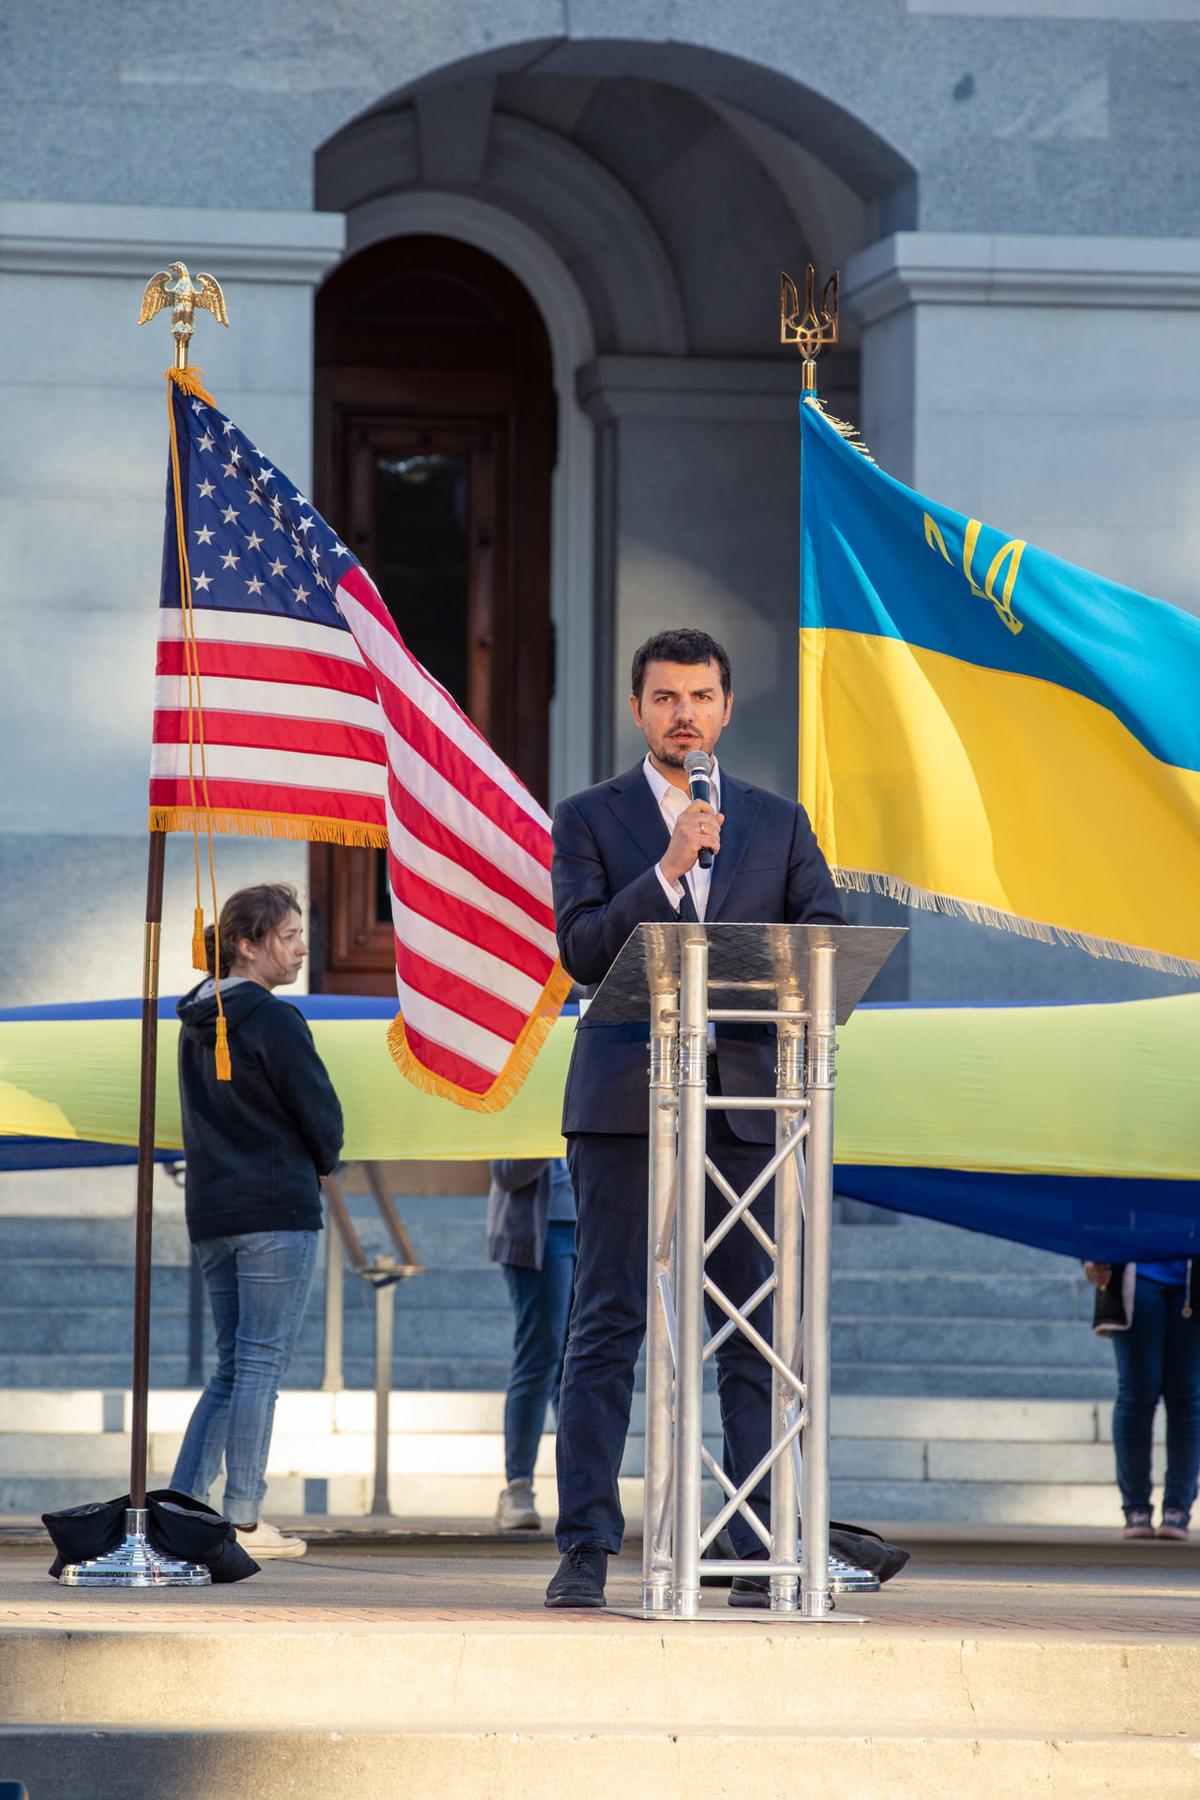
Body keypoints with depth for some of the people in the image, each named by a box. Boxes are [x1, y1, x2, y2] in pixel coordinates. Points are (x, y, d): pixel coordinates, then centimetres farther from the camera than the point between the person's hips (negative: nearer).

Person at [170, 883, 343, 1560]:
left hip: (212, 1211, 8)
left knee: (235, 1367, 13)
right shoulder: (273, 1021, -13)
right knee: (261, 1364, -5)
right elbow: (322, 1113, -11)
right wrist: (322, 1167, 12)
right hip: (277, 1209, -8)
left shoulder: (197, 1021, 13)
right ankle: (245, 1522, -5)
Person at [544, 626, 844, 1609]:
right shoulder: (589, 819, 9)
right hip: (625, 1103, -2)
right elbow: (582, 951, -4)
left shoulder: (777, 822, 16)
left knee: (757, 1333, -1)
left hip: (745, 1099, 2)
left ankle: (762, 1553, 0)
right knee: (606, 1329, -5)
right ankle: (586, 1550, -5)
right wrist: (668, 870, -15)